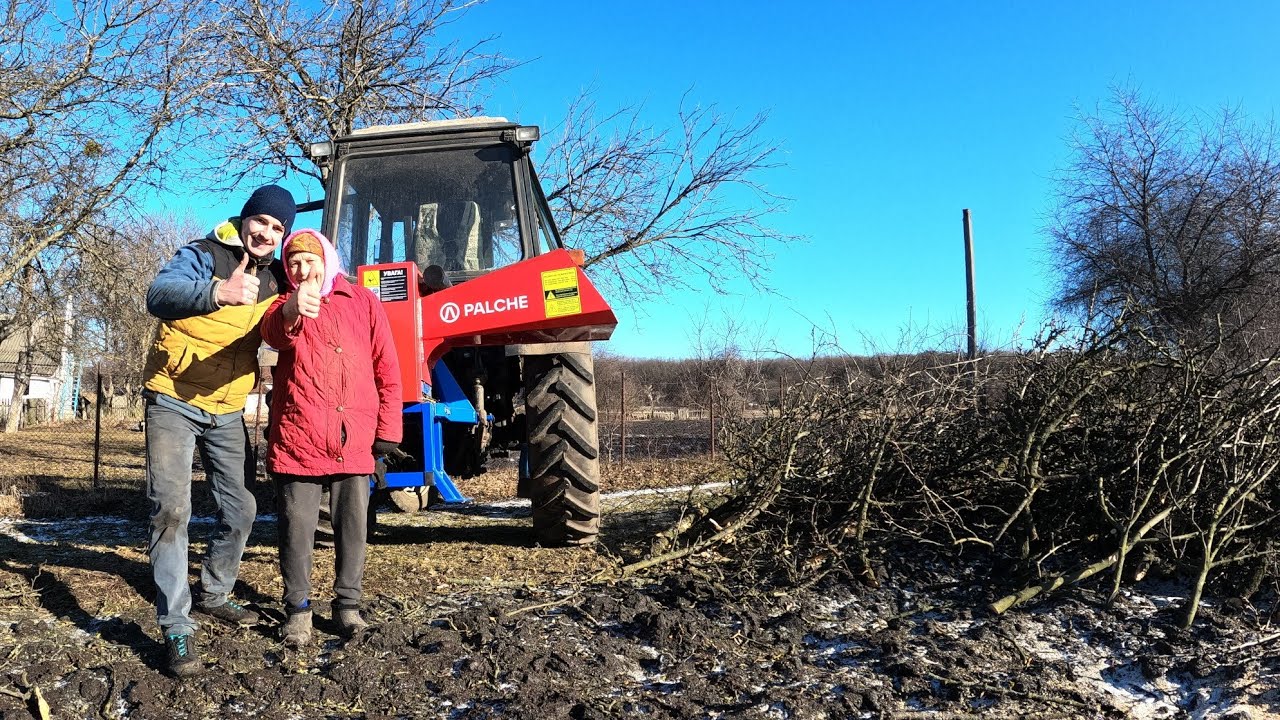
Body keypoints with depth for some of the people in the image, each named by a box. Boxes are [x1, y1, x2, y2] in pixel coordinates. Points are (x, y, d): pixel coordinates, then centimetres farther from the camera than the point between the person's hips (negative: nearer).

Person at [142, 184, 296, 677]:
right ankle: (176, 628, -7)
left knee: (240, 510, 10)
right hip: (174, 403, -6)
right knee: (172, 509, -13)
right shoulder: (202, 256, -11)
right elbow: (158, 296, -30)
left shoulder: (274, 279, 6)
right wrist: (217, 293, -51)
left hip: (227, 412, 6)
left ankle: (213, 593, 31)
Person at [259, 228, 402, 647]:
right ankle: (297, 608, 17)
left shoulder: (363, 302, 10)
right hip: (297, 440, -1)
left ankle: (348, 603, 21)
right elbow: (273, 333, -19)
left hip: (354, 440, 1)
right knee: (297, 527, 3)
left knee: (352, 525, 7)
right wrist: (290, 312, -43)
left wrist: (388, 428, 2)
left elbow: (387, 369, 8)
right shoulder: (284, 306, 8)